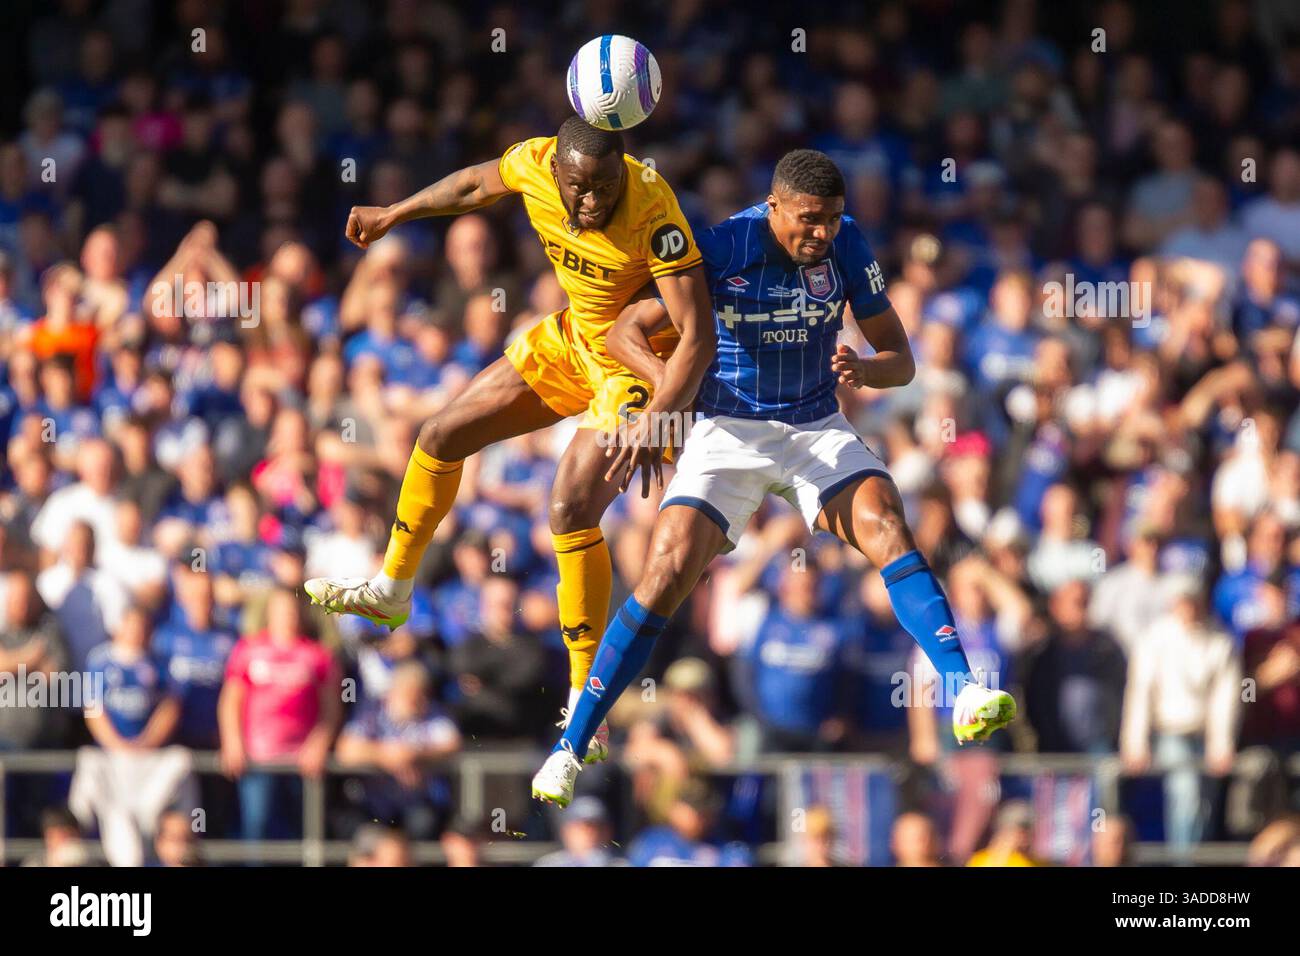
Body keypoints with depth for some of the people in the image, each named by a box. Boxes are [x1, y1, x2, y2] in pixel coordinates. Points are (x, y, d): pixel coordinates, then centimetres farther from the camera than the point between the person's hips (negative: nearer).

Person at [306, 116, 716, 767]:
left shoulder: (653, 212, -35)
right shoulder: (535, 164, -18)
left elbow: (697, 338, -36)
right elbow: (477, 184, 8)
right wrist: (395, 214, 22)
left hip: (643, 365, -7)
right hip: (574, 340, 7)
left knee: (571, 509, -23)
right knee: (443, 436, 14)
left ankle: (585, 715, -16)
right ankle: (392, 590, 40)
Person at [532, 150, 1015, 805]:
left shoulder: (845, 245, -8)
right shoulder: (721, 249, -15)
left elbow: (900, 358, -1)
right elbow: (626, 333, -8)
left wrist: (864, 370, -26)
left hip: (819, 430, 2)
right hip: (728, 432, -2)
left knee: (885, 523, -25)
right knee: (668, 571, -18)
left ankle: (964, 695, -34)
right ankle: (571, 746, -7)